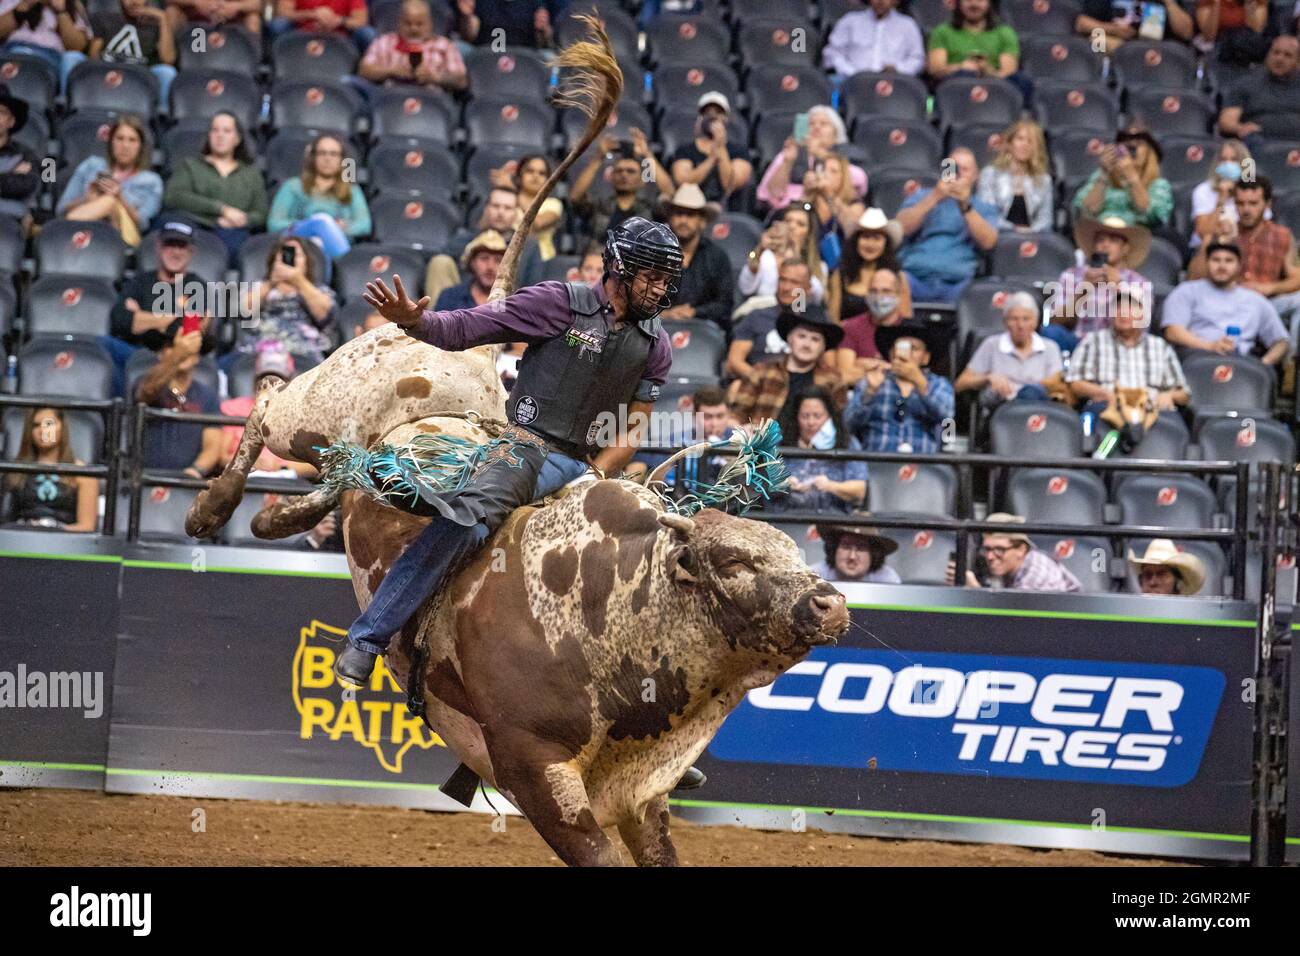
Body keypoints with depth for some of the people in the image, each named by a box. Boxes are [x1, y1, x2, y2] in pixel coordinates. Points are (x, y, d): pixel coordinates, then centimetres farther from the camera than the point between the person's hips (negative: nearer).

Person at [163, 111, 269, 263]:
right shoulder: (190, 165, 23)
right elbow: (172, 197, 2)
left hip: (235, 235, 1)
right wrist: (222, 209, -4)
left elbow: (260, 215, 18)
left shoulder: (251, 172, 28)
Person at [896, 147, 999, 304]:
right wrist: (935, 197, -7)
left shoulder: (985, 208, 22)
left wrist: (965, 206, -9)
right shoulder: (922, 196, 24)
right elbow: (903, 227, 4)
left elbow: (987, 242, 2)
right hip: (915, 275, 0)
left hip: (956, 281, 0)